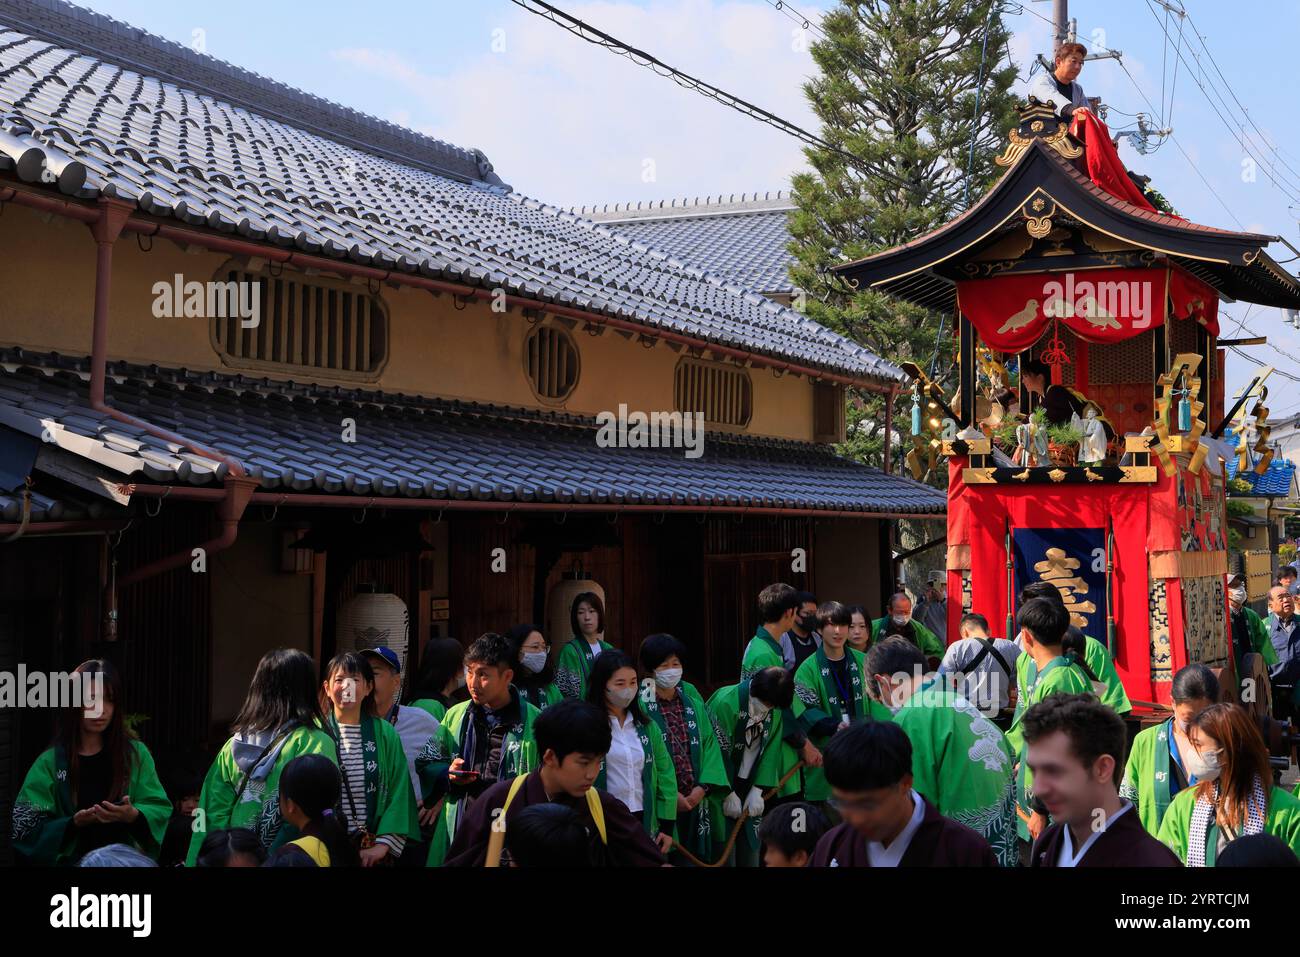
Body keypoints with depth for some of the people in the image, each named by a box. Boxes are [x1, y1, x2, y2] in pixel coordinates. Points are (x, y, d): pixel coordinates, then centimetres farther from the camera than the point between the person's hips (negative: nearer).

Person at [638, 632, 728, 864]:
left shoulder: (691, 698, 7)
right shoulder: (641, 704, -9)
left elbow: (709, 743, 6)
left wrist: (703, 787, -6)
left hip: (696, 799, 4)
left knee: (697, 854, 7)